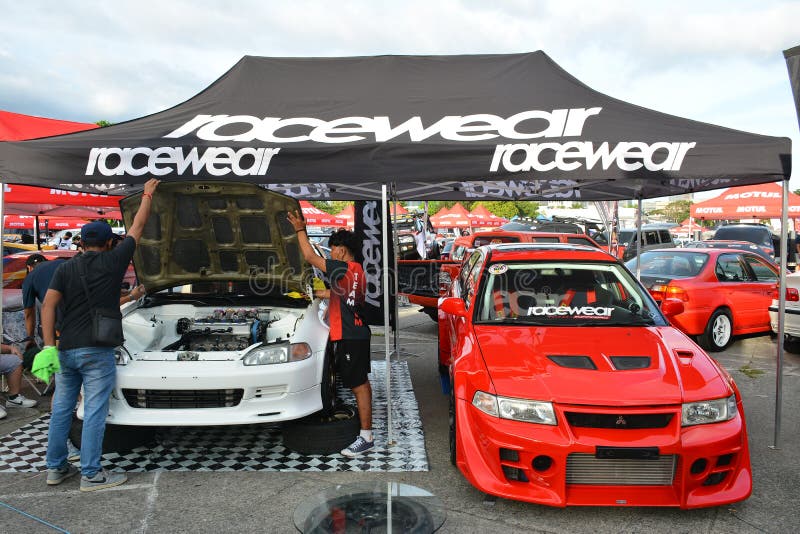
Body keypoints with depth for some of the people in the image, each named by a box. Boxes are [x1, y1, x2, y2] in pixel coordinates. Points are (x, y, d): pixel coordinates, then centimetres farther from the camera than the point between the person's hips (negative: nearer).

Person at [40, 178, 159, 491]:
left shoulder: (66, 269, 8)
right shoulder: (113, 261, -2)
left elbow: (48, 305, -3)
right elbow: (138, 227, 8)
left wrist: (49, 345, -6)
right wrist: (147, 195, 21)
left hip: (65, 350, 6)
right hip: (96, 351, -5)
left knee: (61, 409, 14)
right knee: (94, 412, -1)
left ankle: (56, 468, 24)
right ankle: (91, 475, 3)